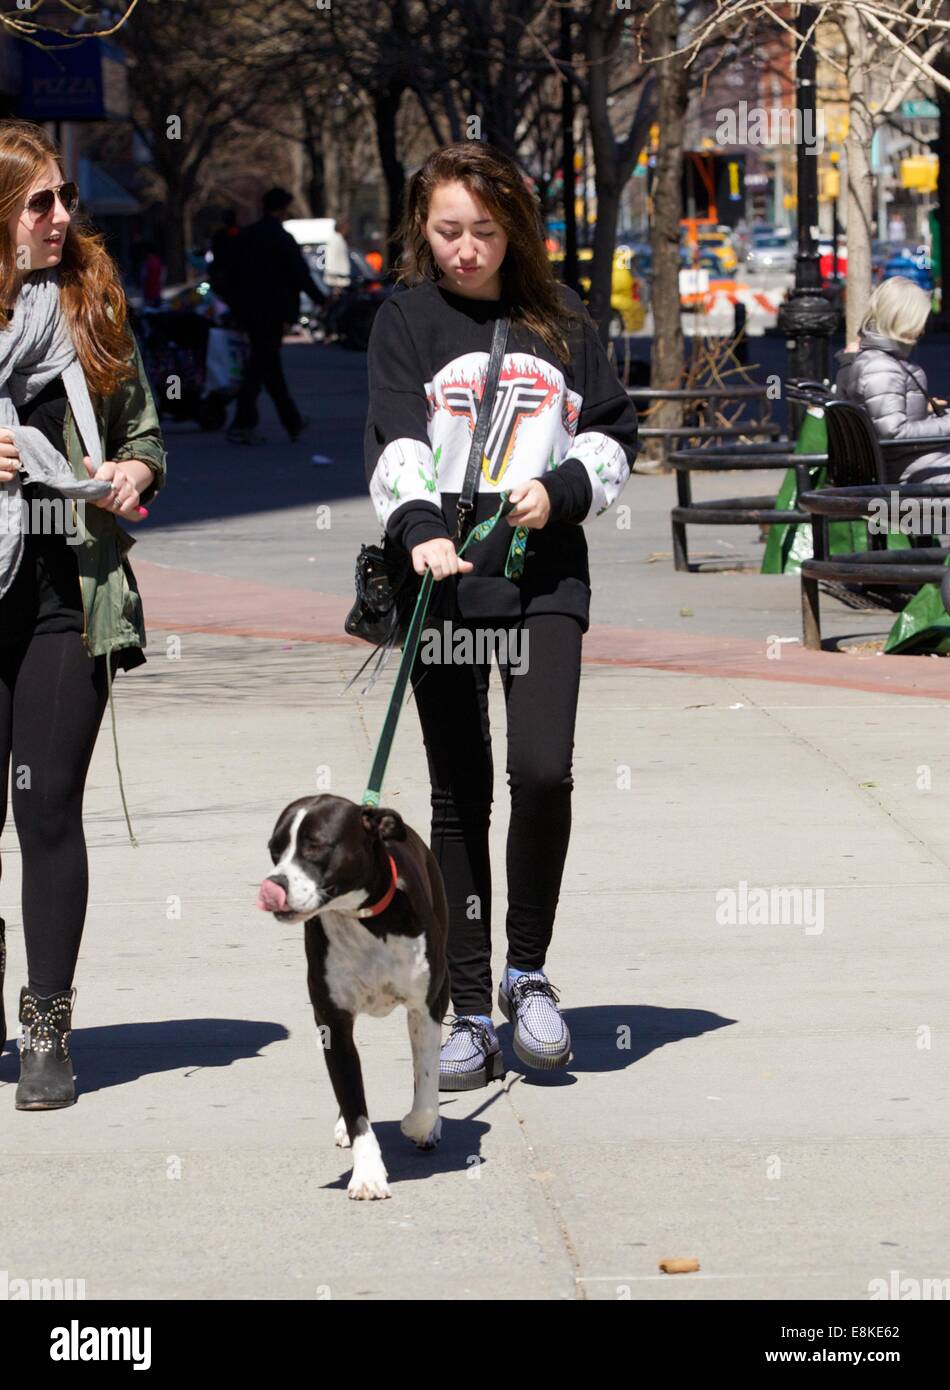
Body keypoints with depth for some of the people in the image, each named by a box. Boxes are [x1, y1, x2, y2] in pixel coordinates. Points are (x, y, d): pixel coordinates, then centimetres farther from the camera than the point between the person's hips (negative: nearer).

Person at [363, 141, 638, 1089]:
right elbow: (395, 440, -10)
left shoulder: (561, 324, 11)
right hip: (444, 581, -1)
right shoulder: (407, 320, 4)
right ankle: (470, 1013, 7)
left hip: (545, 576, 1)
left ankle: (529, 970, 5)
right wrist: (420, 526, -28)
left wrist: (563, 488, -4)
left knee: (542, 771, -16)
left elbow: (616, 433, 16)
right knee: (459, 796, 2)